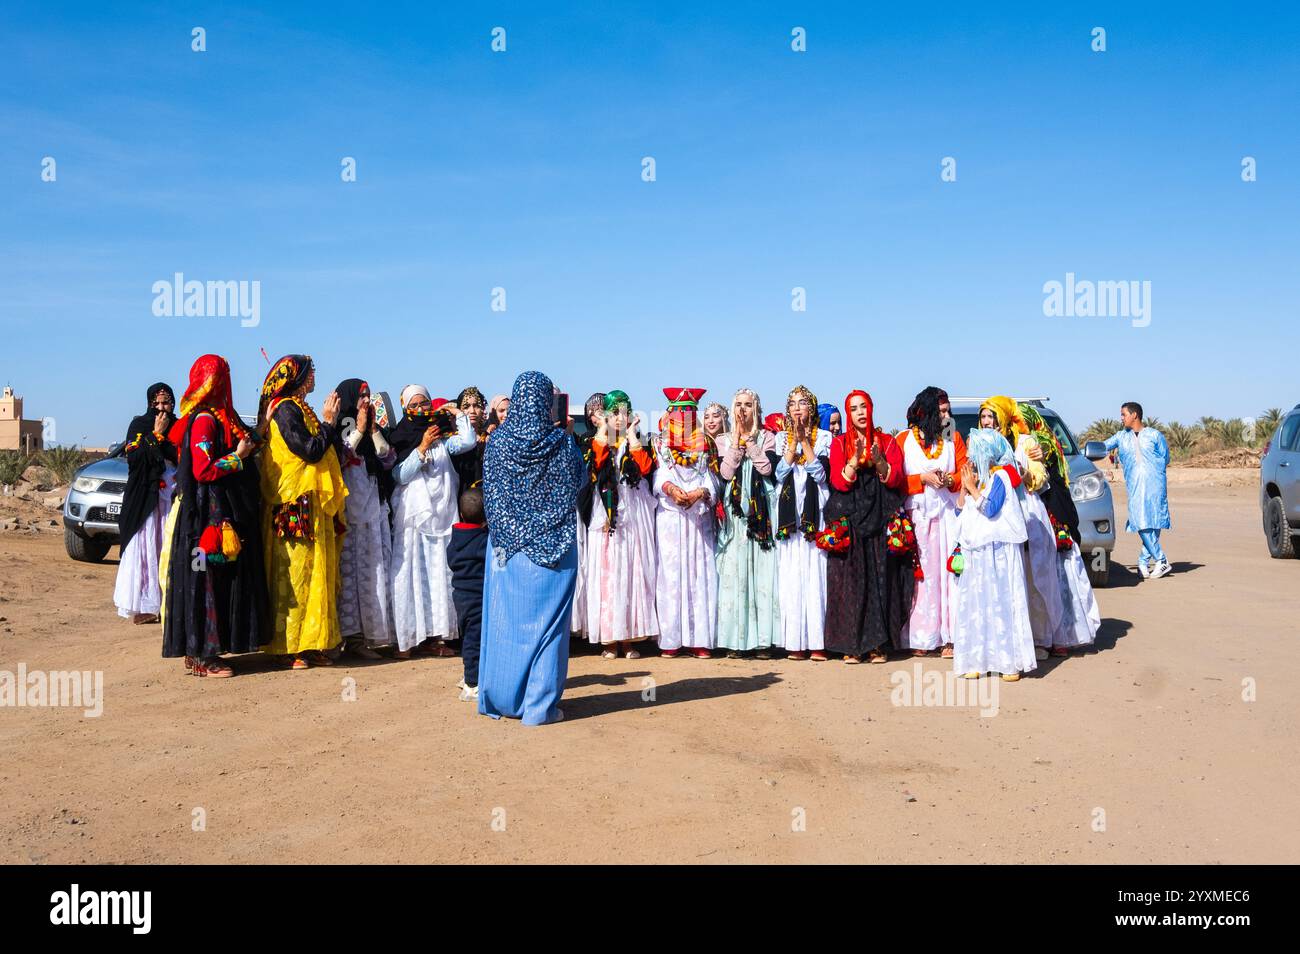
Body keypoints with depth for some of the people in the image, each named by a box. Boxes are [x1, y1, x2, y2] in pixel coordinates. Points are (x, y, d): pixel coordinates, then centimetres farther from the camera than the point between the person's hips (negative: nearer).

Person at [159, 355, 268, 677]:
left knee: (220, 582, 11)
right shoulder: (204, 420, -13)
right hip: (209, 514, -10)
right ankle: (201, 656, 1)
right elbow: (203, 470, -19)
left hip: (226, 514, 10)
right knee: (207, 583, -5)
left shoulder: (218, 417, 15)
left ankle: (201, 651, 18)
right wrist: (239, 456, -12)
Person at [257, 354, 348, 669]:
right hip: (295, 508, -10)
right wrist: (328, 421, -9)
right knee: (295, 576, -6)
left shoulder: (297, 408, 18)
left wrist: (328, 421, 12)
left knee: (312, 576, 11)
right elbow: (311, 451, -19)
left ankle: (310, 646, 16)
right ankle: (291, 647, 0)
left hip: (312, 508, 10)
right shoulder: (286, 409, -11)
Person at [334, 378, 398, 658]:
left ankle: (369, 632, 7)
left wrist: (373, 429, 3)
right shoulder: (336, 429, 2)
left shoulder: (371, 431, 20)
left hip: (374, 511, 6)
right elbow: (337, 459, -12)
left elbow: (389, 460, 10)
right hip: (348, 513, -6)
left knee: (375, 569, 3)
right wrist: (359, 431, -8)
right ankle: (351, 634, -6)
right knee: (349, 570, -8)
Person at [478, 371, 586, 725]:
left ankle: (501, 698, 19)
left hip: (507, 543, 2)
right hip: (552, 546, -2)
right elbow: (579, 479, 10)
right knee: (545, 620, 4)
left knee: (506, 618, 10)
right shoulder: (560, 443, -8)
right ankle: (540, 705, 6)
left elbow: (490, 491, 6)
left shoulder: (498, 441, -3)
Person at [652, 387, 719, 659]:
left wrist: (700, 492, -15)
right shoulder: (661, 443, 11)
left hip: (699, 516, 1)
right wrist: (670, 488, -20)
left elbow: (712, 480, 5)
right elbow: (658, 476, 1)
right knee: (670, 572, -6)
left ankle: (699, 639, -3)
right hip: (669, 516, -1)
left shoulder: (705, 444, 13)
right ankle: (670, 640, -5)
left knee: (699, 572, -3)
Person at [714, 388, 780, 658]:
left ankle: (762, 639, -2)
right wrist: (737, 440, -4)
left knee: (762, 571, -4)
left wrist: (749, 441, -5)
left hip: (761, 511, -1)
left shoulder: (766, 437, 10)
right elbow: (725, 473, -4)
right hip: (733, 512, 1)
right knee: (734, 573, -3)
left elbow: (767, 468, -7)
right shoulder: (723, 440, 12)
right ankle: (735, 640, -1)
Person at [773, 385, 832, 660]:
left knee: (816, 572, -6)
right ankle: (795, 641, 0)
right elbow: (779, 473, -1)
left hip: (815, 511, -1)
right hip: (789, 511, 2)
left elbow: (821, 473, -5)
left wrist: (804, 441, -6)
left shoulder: (824, 437, 8)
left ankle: (817, 641, -4)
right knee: (791, 573, -2)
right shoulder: (781, 438, 13)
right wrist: (793, 441, -6)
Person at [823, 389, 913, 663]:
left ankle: (877, 644, 3)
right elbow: (839, 482, -5)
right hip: (848, 522, -1)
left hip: (880, 521, 1)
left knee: (881, 578, -2)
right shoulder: (840, 443, 8)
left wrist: (878, 460, -17)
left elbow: (896, 480, 0)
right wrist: (856, 458, -19)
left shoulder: (887, 442, 11)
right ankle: (851, 645, -3)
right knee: (850, 579, -6)